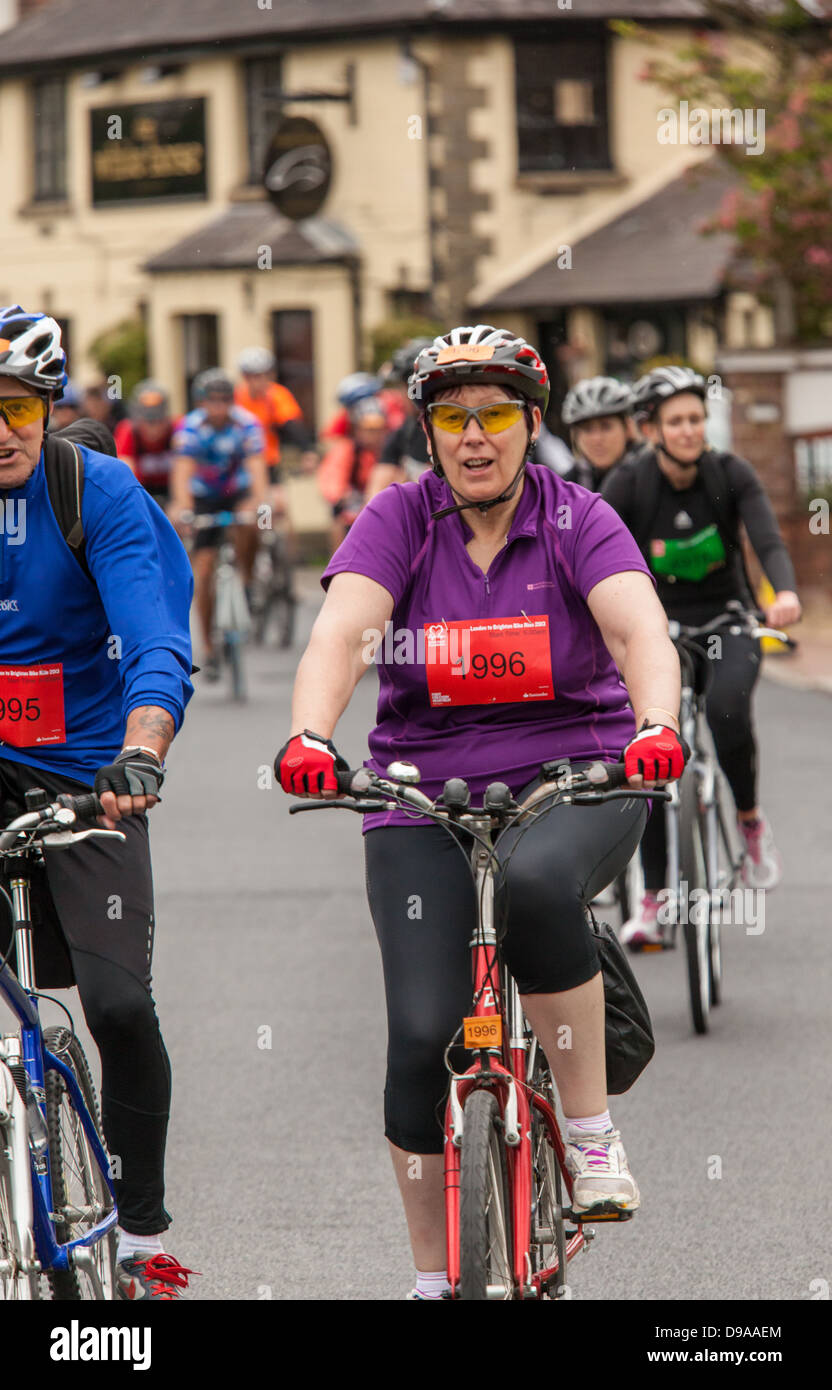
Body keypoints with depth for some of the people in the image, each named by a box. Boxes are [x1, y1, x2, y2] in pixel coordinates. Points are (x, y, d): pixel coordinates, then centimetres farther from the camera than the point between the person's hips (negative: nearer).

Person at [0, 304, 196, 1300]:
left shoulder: (99, 492, -13)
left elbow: (159, 650, -22)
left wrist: (138, 757, -40)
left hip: (80, 768, -1)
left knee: (120, 1005, -9)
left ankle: (143, 1242, 9)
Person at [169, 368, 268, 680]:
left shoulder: (246, 424, -21)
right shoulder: (190, 428, -22)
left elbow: (256, 465, -33)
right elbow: (183, 470, -35)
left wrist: (261, 499, -53)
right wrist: (182, 506, -53)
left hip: (238, 490, 0)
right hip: (204, 496, 0)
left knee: (248, 523, -36)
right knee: (203, 570, -8)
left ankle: (247, 582, -9)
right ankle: (208, 648, 2)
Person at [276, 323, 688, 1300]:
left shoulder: (578, 521, -3)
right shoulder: (398, 520, -2)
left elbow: (640, 628, -19)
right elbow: (340, 633, -18)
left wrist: (657, 726, -40)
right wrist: (308, 738, -38)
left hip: (575, 779, -1)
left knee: (536, 882, -36)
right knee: (424, 1032, -11)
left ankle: (591, 1128, -18)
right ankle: (432, 1274, 7)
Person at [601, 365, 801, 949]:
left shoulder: (731, 473, -12)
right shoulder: (629, 483, -13)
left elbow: (770, 540, -24)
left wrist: (786, 592, -46)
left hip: (728, 621, -1)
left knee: (727, 707, -32)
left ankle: (751, 819, -6)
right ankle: (653, 901, 3)